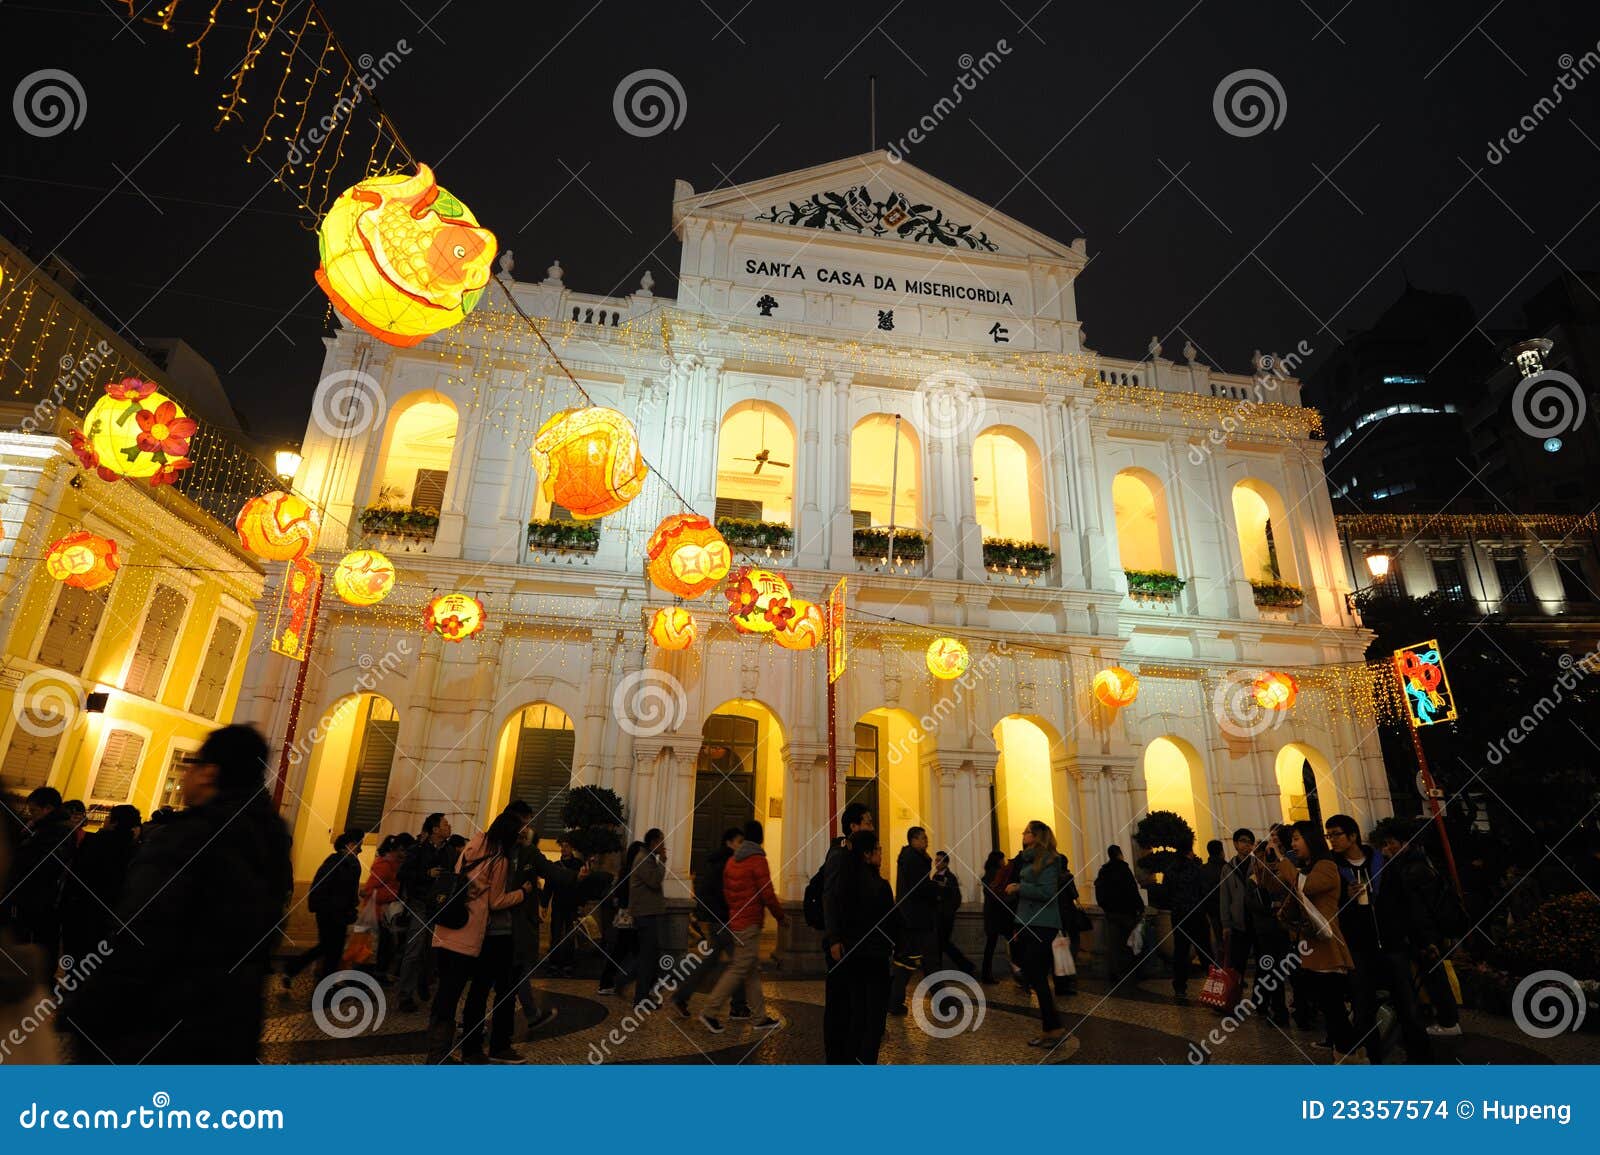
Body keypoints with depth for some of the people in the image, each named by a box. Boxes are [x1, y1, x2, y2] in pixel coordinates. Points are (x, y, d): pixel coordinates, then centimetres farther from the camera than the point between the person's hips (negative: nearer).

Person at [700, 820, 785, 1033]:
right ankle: (711, 1012, -1)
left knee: (752, 969, 13)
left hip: (736, 921, 9)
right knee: (739, 969, -3)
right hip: (750, 924, -9)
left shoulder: (732, 861, 10)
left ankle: (759, 1017, 18)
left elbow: (726, 891, 14)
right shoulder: (758, 860, -14)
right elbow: (768, 894, -15)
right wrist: (781, 916, -2)